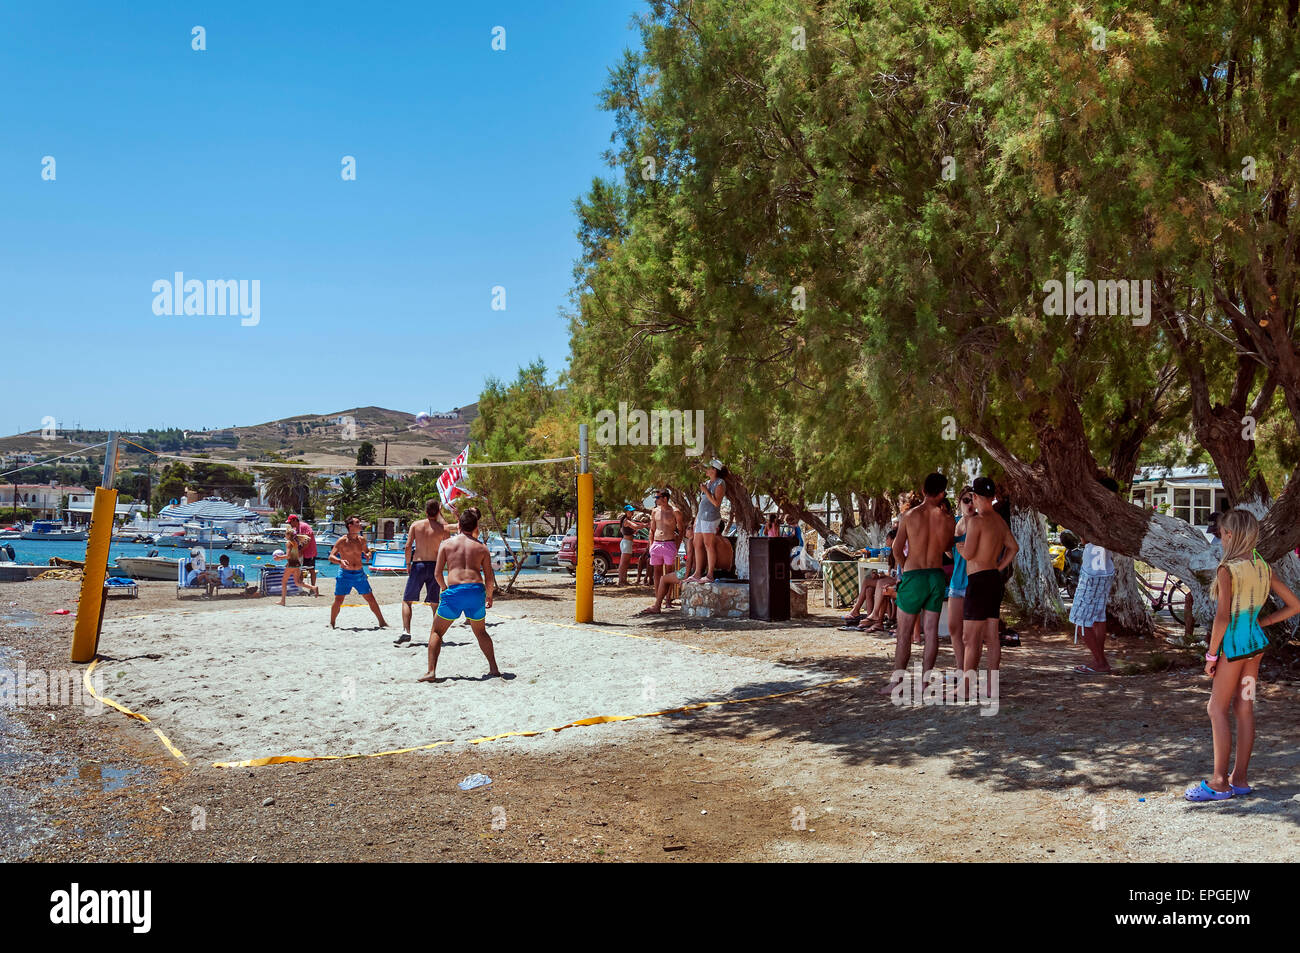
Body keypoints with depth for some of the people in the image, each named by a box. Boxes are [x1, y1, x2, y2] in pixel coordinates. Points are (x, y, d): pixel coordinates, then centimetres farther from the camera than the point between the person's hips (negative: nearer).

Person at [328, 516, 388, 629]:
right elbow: (331, 557, -11)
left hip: (360, 574, 4)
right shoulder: (342, 541, -9)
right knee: (338, 601, -3)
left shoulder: (361, 540, 4)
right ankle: (332, 623, 17)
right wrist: (340, 561, -30)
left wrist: (368, 555, -3)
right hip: (345, 574, -3)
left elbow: (367, 551, 21)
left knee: (371, 599, 4)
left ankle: (382, 622, 12)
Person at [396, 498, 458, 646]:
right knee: (434, 603, 12)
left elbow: (408, 546, -8)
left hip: (418, 565, -1)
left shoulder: (416, 525, -2)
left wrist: (408, 564, 5)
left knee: (407, 601, 6)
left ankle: (406, 631, -9)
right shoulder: (443, 528, -2)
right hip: (434, 565, 1)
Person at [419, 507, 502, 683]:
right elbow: (489, 578, 9)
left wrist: (444, 588, 22)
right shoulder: (482, 548, 11)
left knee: (436, 631, 11)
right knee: (481, 632, 23)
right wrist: (489, 596, 24)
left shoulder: (446, 544, 8)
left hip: (454, 590, -2)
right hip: (476, 589, 2)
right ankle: (494, 669, 21)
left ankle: (431, 671, 0)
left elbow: (438, 572, 4)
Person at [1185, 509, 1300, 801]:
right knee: (1245, 708, 11)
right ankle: (1240, 779, 16)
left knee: (1217, 709, -1)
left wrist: (1211, 654, -12)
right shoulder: (1264, 568, 5)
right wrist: (1261, 622, 10)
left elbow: (1223, 617, -20)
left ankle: (1219, 782, -1)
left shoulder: (1228, 570, -16)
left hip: (1233, 643, -7)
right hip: (1255, 641, 7)